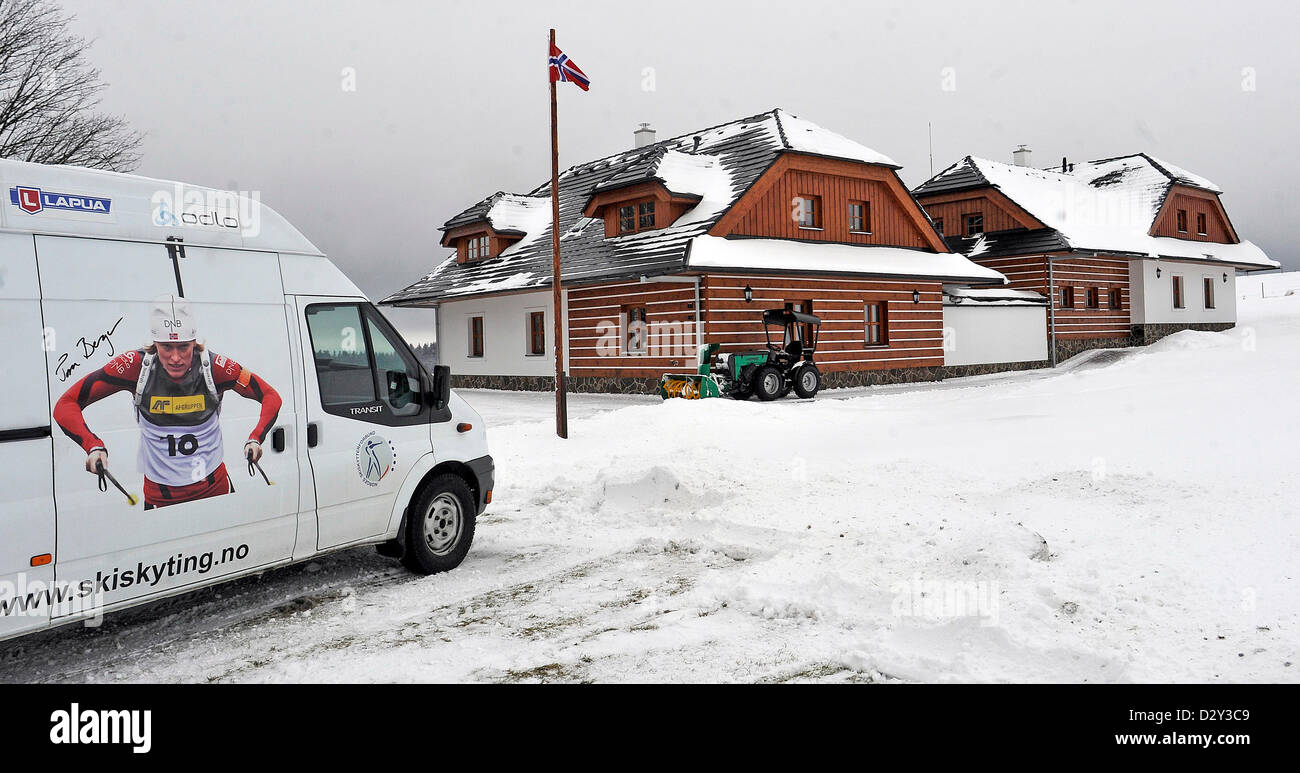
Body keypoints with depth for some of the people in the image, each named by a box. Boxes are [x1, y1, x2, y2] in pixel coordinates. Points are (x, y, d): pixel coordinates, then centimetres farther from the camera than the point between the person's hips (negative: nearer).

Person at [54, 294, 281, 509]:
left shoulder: (214, 367, -16)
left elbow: (271, 397, -6)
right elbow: (66, 405, -10)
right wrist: (94, 446, -26)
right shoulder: (137, 366, -16)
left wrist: (255, 440, -22)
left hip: (215, 487, 1)